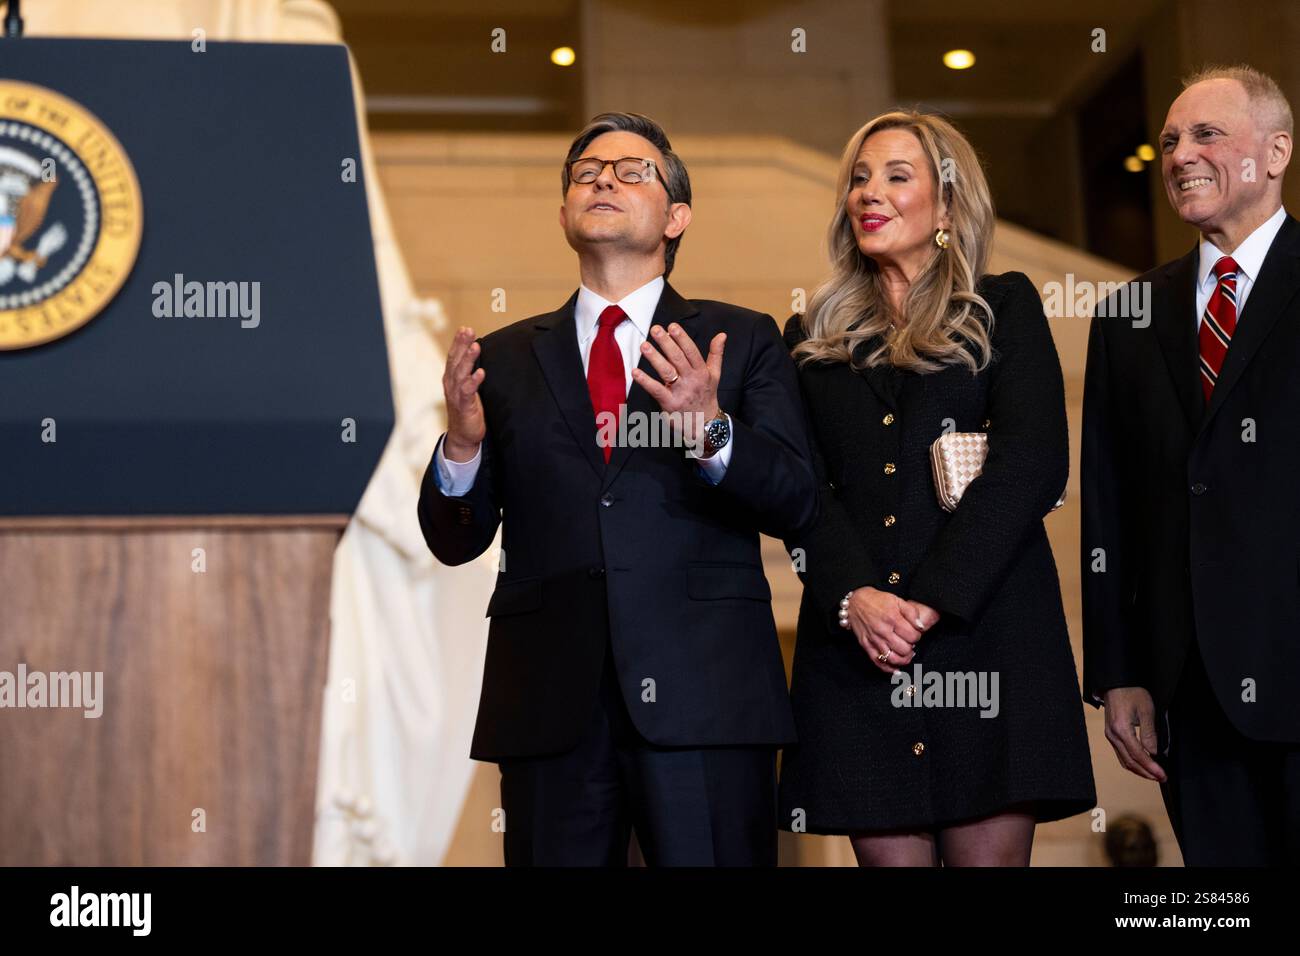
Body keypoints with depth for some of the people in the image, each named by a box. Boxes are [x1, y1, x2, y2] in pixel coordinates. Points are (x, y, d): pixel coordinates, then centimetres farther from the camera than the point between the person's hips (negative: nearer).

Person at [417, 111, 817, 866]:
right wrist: (461, 447, -11)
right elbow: (456, 542, 9)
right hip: (550, 704, 2)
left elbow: (795, 504, -1)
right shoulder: (506, 358, 14)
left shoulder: (744, 341, 9)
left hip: (703, 696, -1)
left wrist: (712, 432, -19)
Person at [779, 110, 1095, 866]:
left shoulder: (1005, 308, 10)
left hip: (986, 628, -2)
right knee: (890, 853, 0)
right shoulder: (814, 337, 18)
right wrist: (854, 596, -12)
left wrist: (930, 600, -12)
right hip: (855, 645, 2)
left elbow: (1033, 462, -3)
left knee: (989, 852, -6)